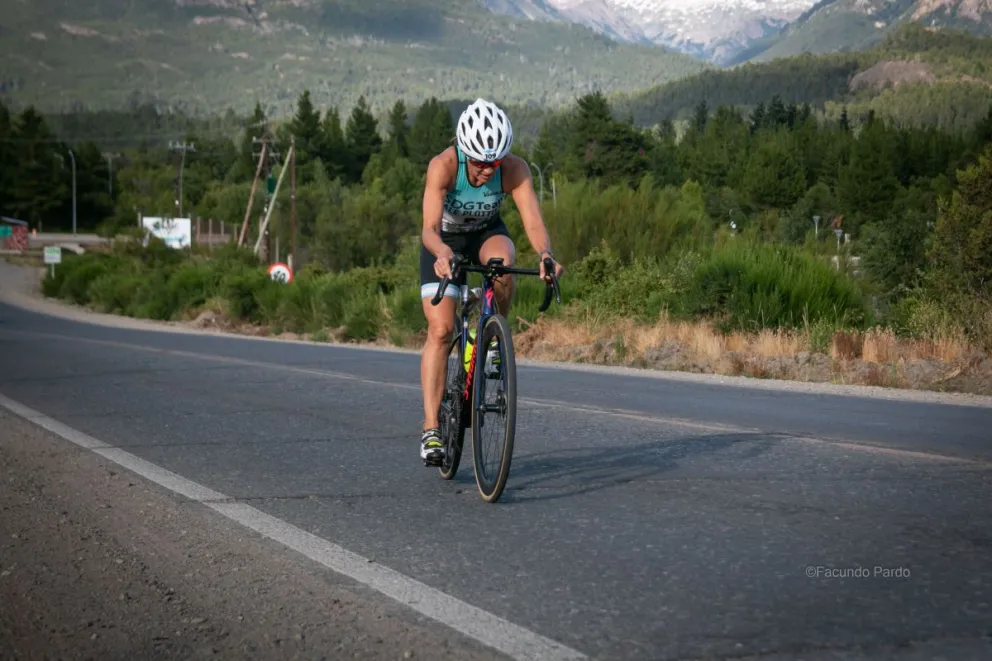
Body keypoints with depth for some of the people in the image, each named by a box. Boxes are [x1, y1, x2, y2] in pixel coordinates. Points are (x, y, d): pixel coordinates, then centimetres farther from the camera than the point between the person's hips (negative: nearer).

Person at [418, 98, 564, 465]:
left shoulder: (514, 169, -28)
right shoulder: (443, 166, -33)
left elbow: (533, 221, -36)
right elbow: (430, 228, -42)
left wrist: (545, 255, -57)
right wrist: (442, 254, -64)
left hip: (487, 233, 2)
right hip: (445, 240, -1)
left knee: (502, 264, -36)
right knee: (441, 329, -16)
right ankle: (431, 429, -13)